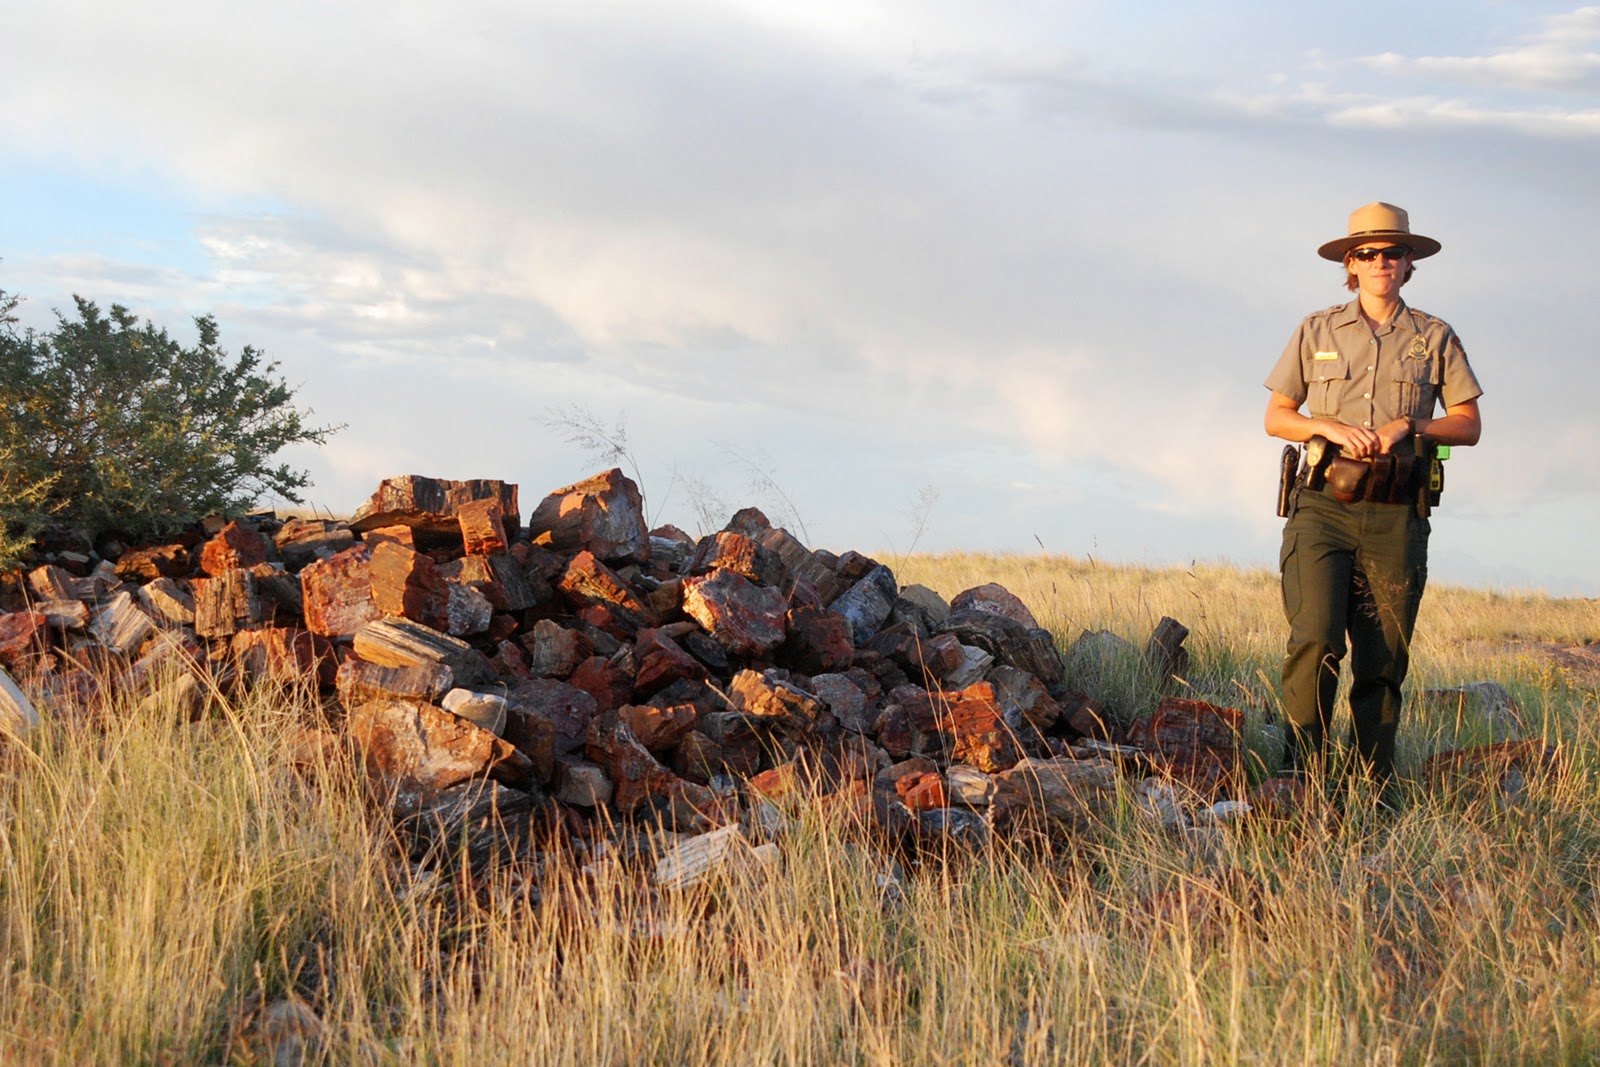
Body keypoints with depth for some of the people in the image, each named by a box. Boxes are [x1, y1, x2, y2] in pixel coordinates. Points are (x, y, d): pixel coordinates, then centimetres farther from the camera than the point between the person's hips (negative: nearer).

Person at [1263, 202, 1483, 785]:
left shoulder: (1435, 338, 11)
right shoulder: (1316, 332, 11)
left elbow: (1468, 425, 11)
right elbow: (1276, 417, 12)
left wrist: (1408, 426, -7)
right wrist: (1333, 428, -6)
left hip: (1397, 514, 1)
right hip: (1324, 504, -1)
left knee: (1384, 658, 1)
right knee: (1315, 639, -17)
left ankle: (1373, 785, 10)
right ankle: (1299, 775, -14)